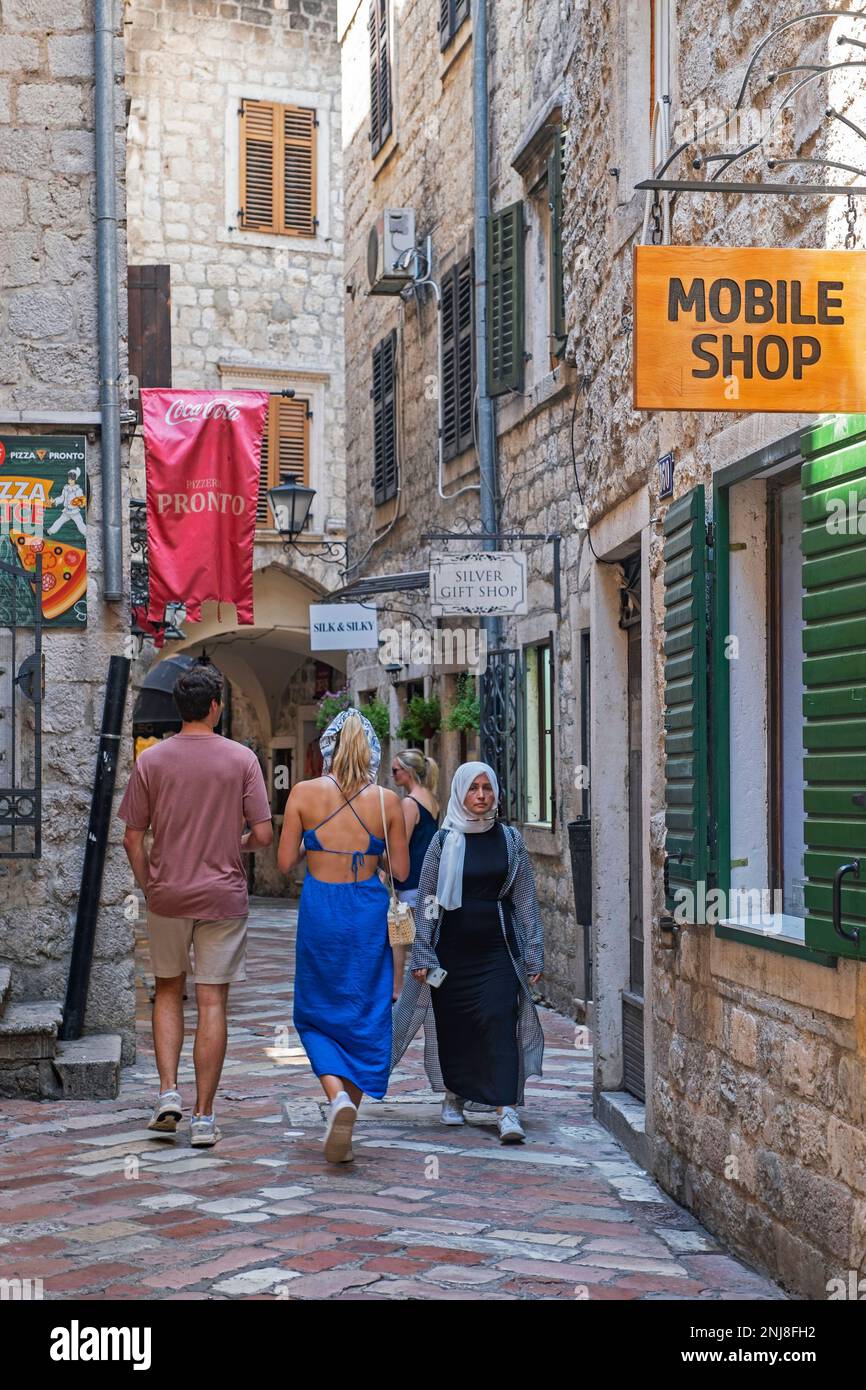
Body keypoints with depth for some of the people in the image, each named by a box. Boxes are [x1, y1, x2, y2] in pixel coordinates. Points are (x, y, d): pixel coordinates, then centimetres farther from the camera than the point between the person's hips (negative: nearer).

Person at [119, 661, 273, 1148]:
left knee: (169, 989, 19)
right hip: (223, 895, -1)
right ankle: (204, 1116, 5)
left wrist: (148, 886, 13)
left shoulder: (151, 760, -3)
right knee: (213, 1002, 3)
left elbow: (133, 838, -1)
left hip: (167, 894, 1)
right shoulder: (242, 759, -6)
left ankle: (169, 1091, 6)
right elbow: (264, 834, -8)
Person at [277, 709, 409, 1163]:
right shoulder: (387, 801, -4)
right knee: (363, 1018, 12)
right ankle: (346, 1125, 14)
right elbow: (401, 871, 1)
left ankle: (338, 1097, -10)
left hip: (319, 909, -1)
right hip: (368, 911, 1)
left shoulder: (304, 793, -6)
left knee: (316, 1013, 14)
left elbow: (285, 862, -4)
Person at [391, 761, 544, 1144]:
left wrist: (533, 953, 3)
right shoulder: (444, 841, 1)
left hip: (498, 947, 0)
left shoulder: (510, 839, 4)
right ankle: (454, 1097, 28)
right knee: (453, 1023, 7)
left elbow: (525, 898, 7)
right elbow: (426, 900, 2)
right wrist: (421, 954, -3)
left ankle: (507, 1110, -16)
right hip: (453, 947, 0)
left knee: (499, 1020, -12)